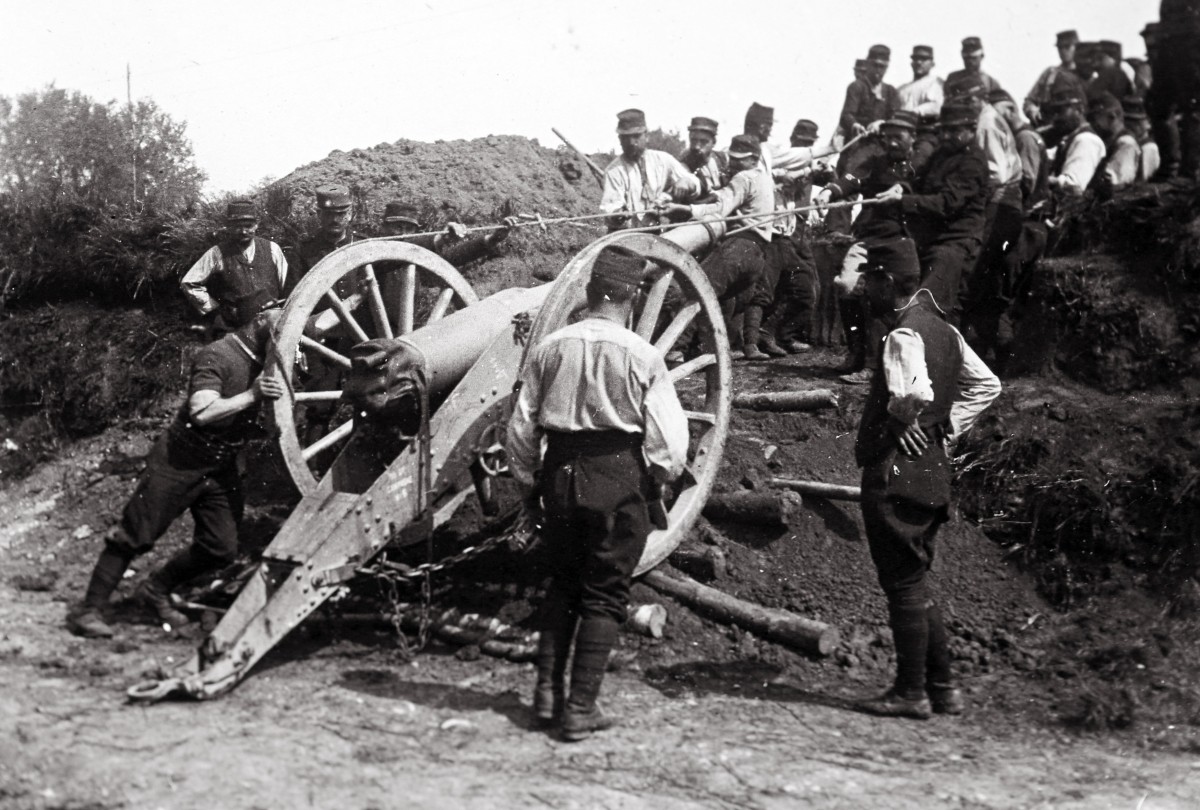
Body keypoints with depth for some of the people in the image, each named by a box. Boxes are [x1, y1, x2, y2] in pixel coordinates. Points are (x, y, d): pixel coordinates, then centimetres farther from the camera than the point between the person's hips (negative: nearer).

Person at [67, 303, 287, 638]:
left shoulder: (265, 360, 5)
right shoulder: (217, 355, -18)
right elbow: (201, 412, -29)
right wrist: (251, 395, -34)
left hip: (221, 469, 7)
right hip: (180, 461, -7)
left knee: (221, 549, 1)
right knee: (135, 536, -2)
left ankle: (157, 590, 24)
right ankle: (89, 609, 11)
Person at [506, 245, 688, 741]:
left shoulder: (550, 348, 2)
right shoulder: (642, 356, -7)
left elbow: (521, 427, 6)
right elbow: (670, 440, -10)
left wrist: (528, 484, 17)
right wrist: (655, 482, 7)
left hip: (561, 473, 4)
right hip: (618, 479, -3)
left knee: (562, 584, 20)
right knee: (605, 595, 7)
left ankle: (547, 695, 19)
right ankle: (581, 709, 7)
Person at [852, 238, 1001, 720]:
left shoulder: (903, 336, -17)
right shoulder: (942, 329, 12)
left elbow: (916, 392, -35)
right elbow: (987, 385, 18)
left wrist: (899, 414, -14)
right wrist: (949, 428, 12)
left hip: (896, 475, -9)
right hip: (934, 472, 9)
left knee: (903, 584, 0)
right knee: (917, 581, 17)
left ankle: (910, 693, 9)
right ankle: (942, 687, 23)